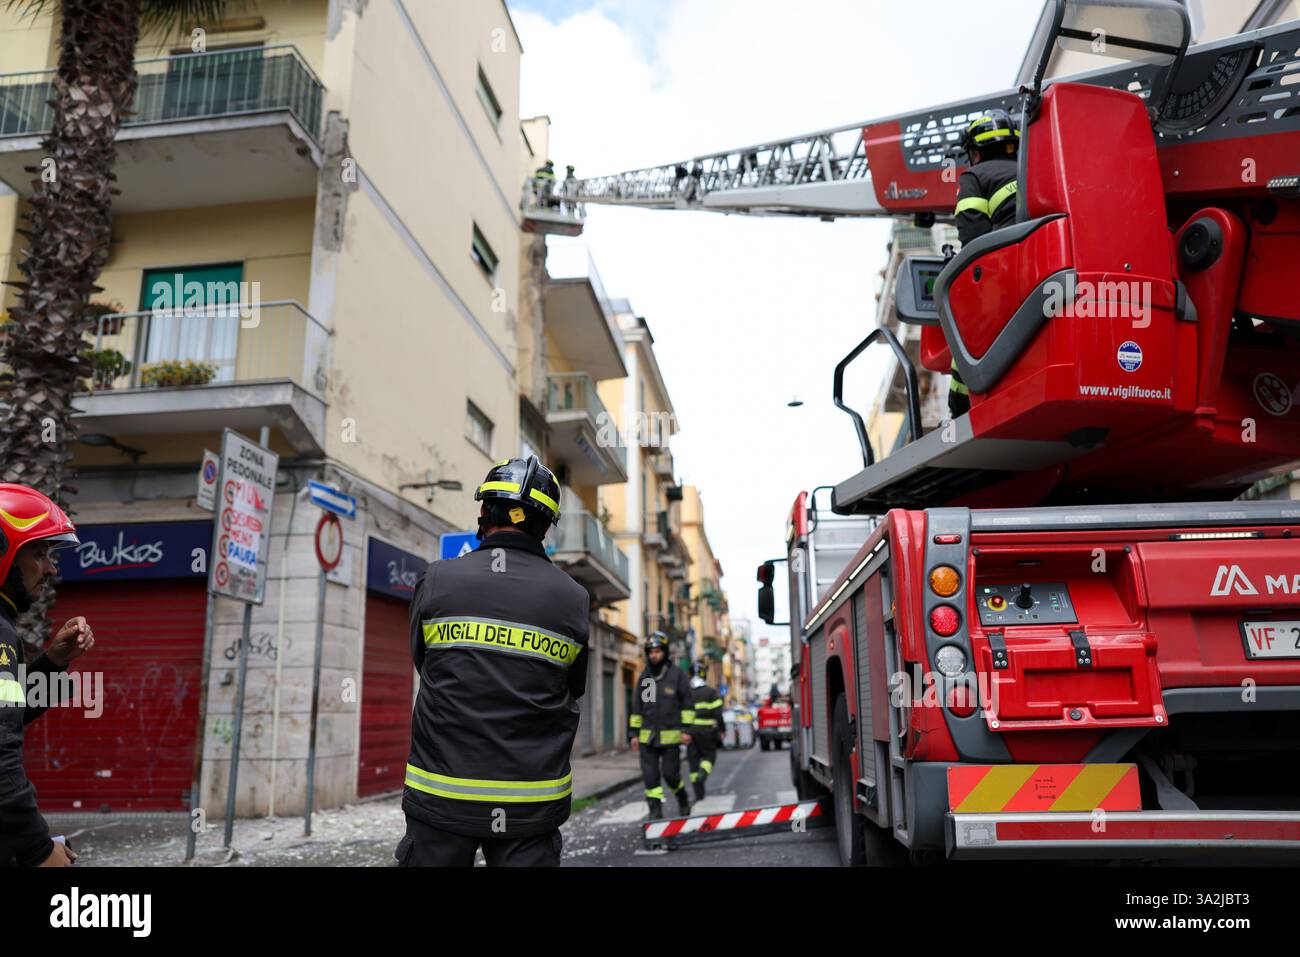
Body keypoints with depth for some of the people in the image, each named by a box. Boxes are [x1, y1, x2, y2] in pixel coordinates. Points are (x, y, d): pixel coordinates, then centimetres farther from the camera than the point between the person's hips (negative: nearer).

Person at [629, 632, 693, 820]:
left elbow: (687, 704, -2)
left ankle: (683, 798, 29)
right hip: (647, 737, 4)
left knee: (670, 774, 0)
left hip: (670, 736, -3)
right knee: (650, 776, -1)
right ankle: (655, 812, 7)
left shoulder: (676, 674, -2)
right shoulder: (644, 677, 9)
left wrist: (686, 729, -9)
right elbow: (636, 707, 14)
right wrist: (634, 733, 10)